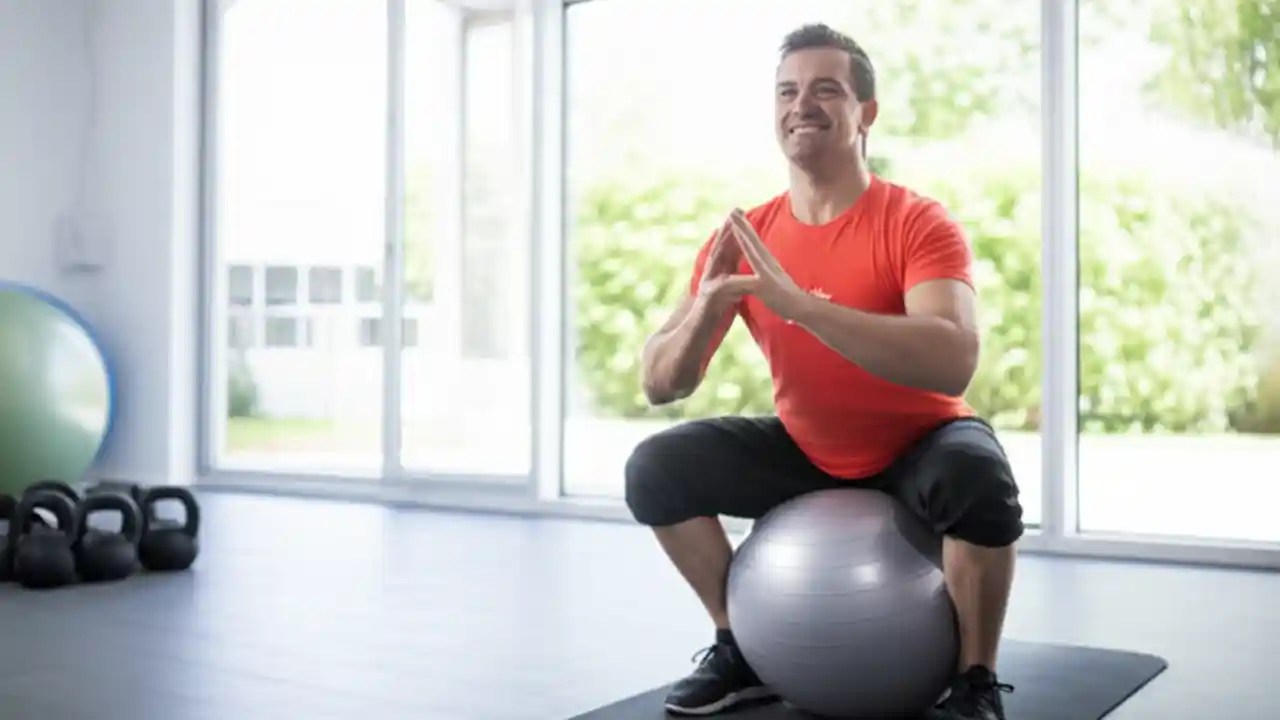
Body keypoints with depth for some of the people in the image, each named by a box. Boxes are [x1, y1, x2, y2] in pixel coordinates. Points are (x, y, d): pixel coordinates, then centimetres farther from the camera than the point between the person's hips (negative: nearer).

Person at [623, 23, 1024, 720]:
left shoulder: (918, 223, -21)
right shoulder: (740, 238, -9)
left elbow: (953, 364, -39)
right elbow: (660, 385, -9)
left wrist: (798, 302, -45)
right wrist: (707, 306, -31)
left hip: (921, 446, -4)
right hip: (808, 454, 4)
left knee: (979, 478, -36)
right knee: (657, 468, -9)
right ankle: (744, 650, 9)